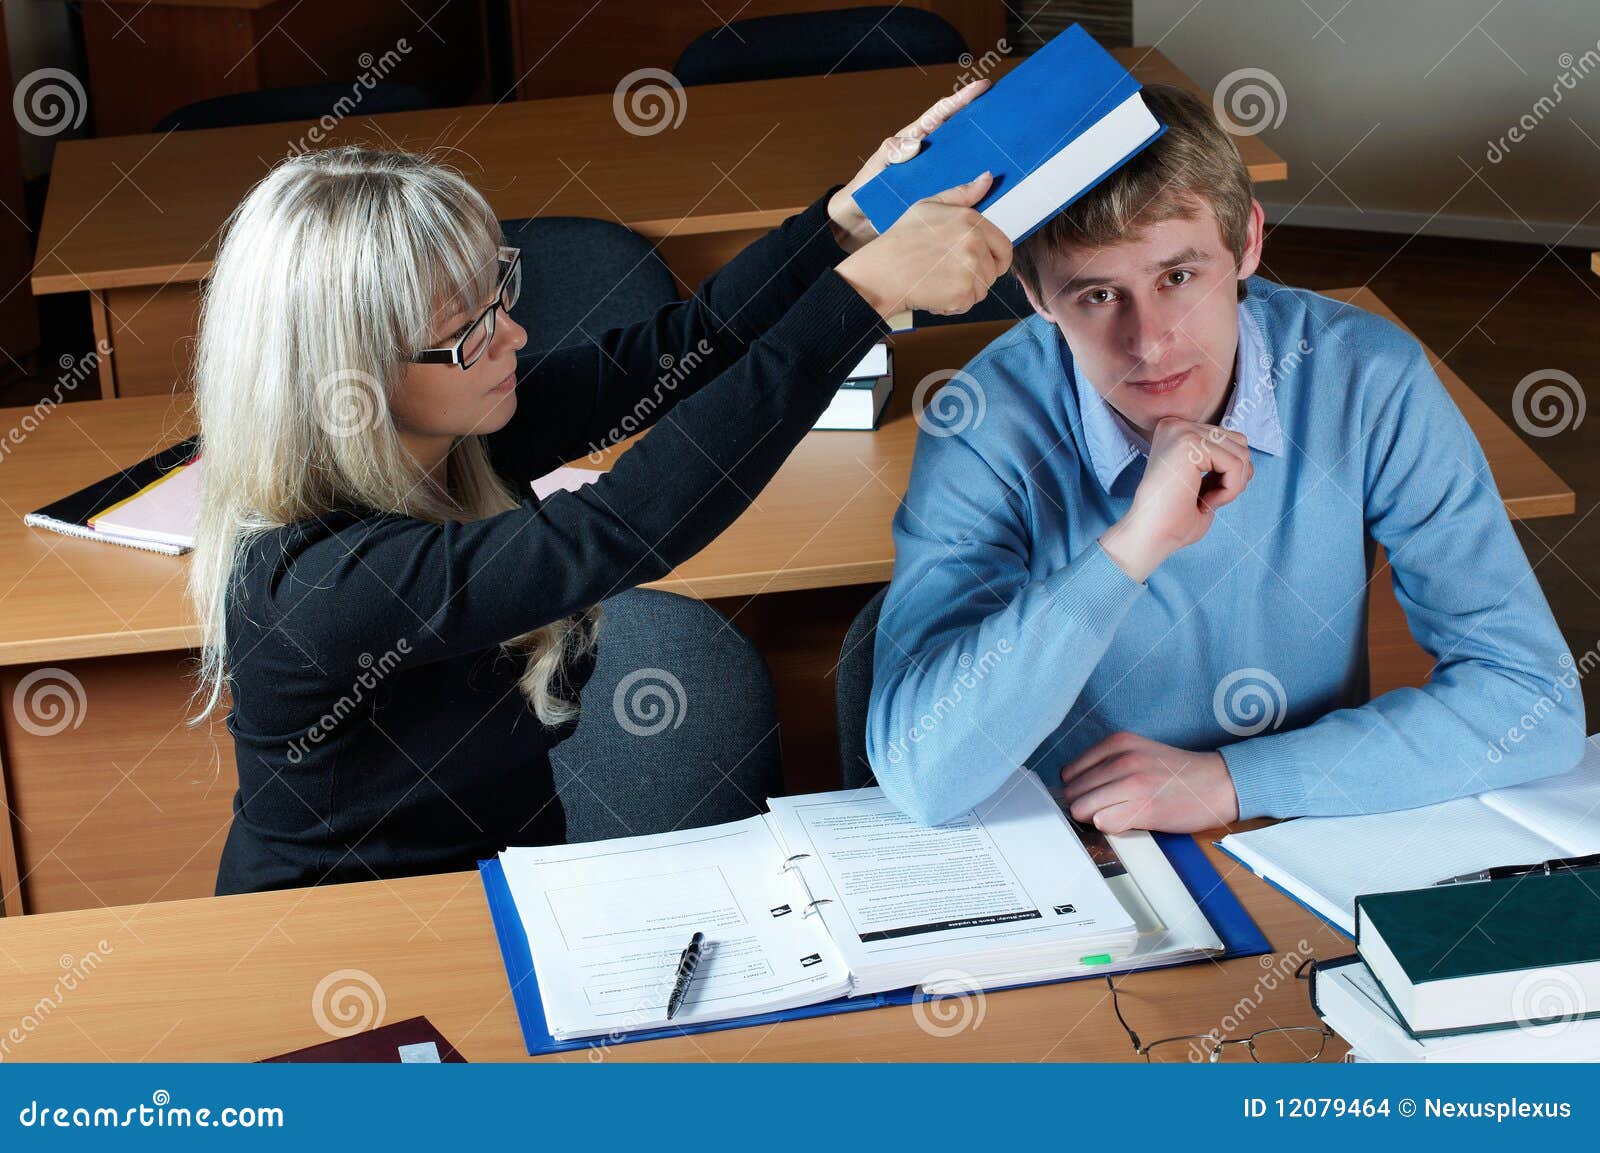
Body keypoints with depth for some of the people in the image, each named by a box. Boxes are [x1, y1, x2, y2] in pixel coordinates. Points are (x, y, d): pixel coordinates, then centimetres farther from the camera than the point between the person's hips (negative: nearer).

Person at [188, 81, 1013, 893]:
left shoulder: (444, 436, -6)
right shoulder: (318, 581, -30)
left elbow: (668, 352, -1)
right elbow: (618, 531, -38)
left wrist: (852, 219, -16)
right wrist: (867, 288, -39)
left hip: (508, 888, 7)